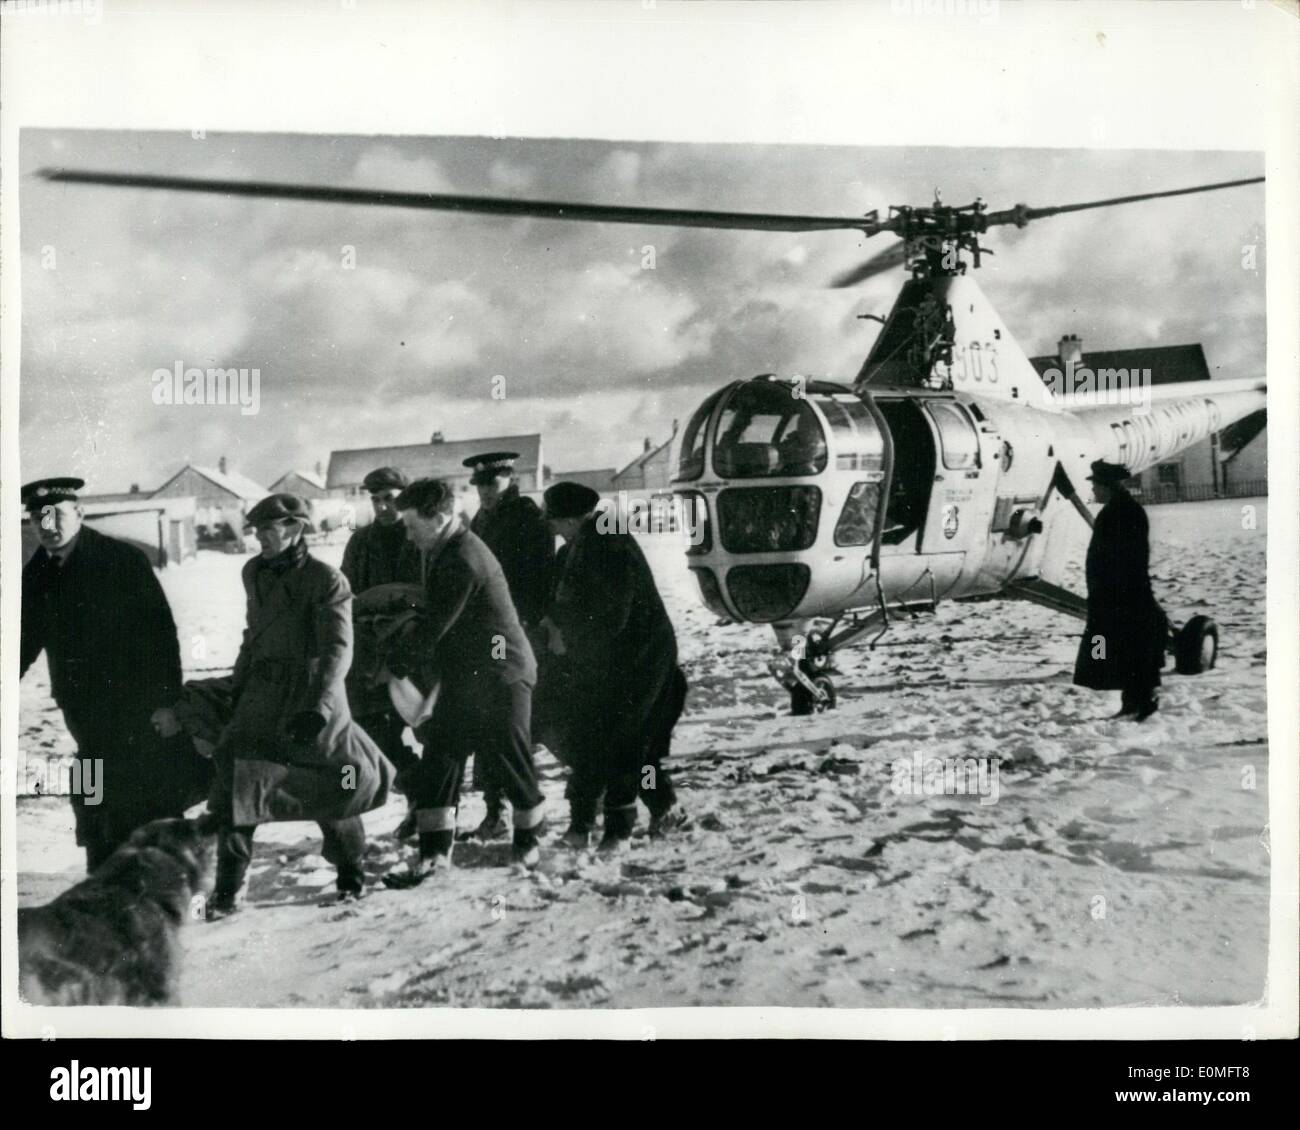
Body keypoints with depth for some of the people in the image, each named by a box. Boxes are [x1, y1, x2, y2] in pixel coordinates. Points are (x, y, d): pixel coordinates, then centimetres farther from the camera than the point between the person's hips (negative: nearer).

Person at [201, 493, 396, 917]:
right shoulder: (254, 573, 8)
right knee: (235, 780, -7)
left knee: (332, 786, 4)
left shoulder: (326, 580, -11)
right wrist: (238, 684, 16)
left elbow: (337, 649, -17)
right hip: (263, 692, 5)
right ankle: (229, 886, 1)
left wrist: (319, 708, -26)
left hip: (313, 694, -5)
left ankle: (350, 866, 30)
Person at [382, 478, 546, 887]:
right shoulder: (441, 553, 8)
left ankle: (529, 838, 25)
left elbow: (434, 627, -21)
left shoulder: (464, 561, -24)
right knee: (439, 760, 1)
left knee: (510, 761, 5)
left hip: (500, 675, -9)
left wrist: (394, 664, -8)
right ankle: (434, 852, 2)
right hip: (462, 677, 9)